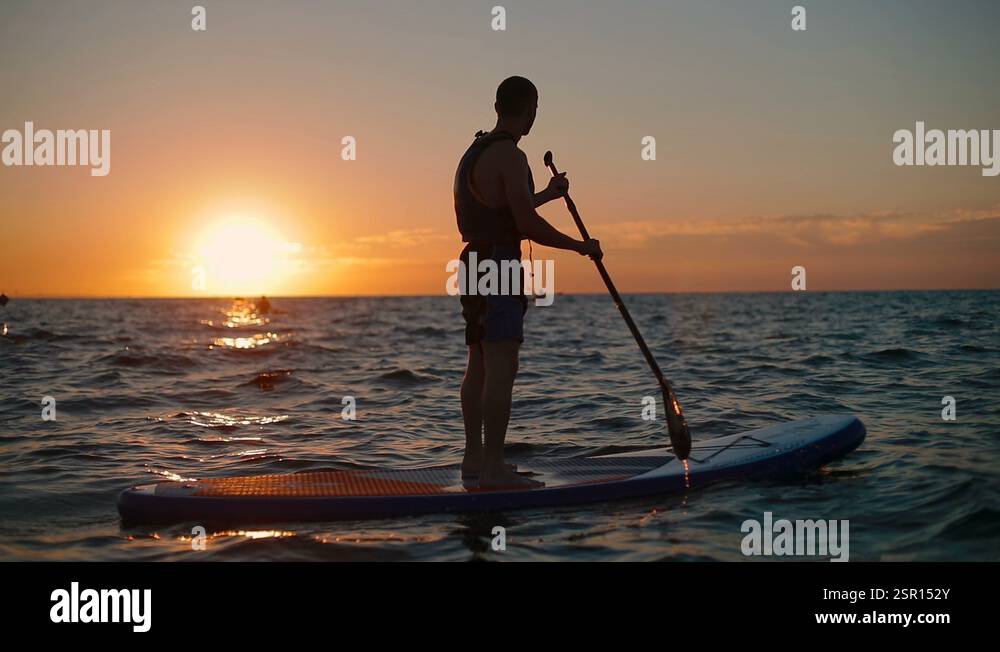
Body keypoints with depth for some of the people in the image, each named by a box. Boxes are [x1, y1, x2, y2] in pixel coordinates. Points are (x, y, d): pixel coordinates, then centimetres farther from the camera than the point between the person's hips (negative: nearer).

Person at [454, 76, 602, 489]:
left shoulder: (475, 152, 16)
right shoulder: (510, 157, -15)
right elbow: (528, 225, -20)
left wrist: (548, 194, 42)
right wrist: (580, 246, -8)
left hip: (475, 265, 10)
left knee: (479, 367, 13)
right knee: (500, 370, -10)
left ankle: (474, 458, 19)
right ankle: (493, 468, -10)